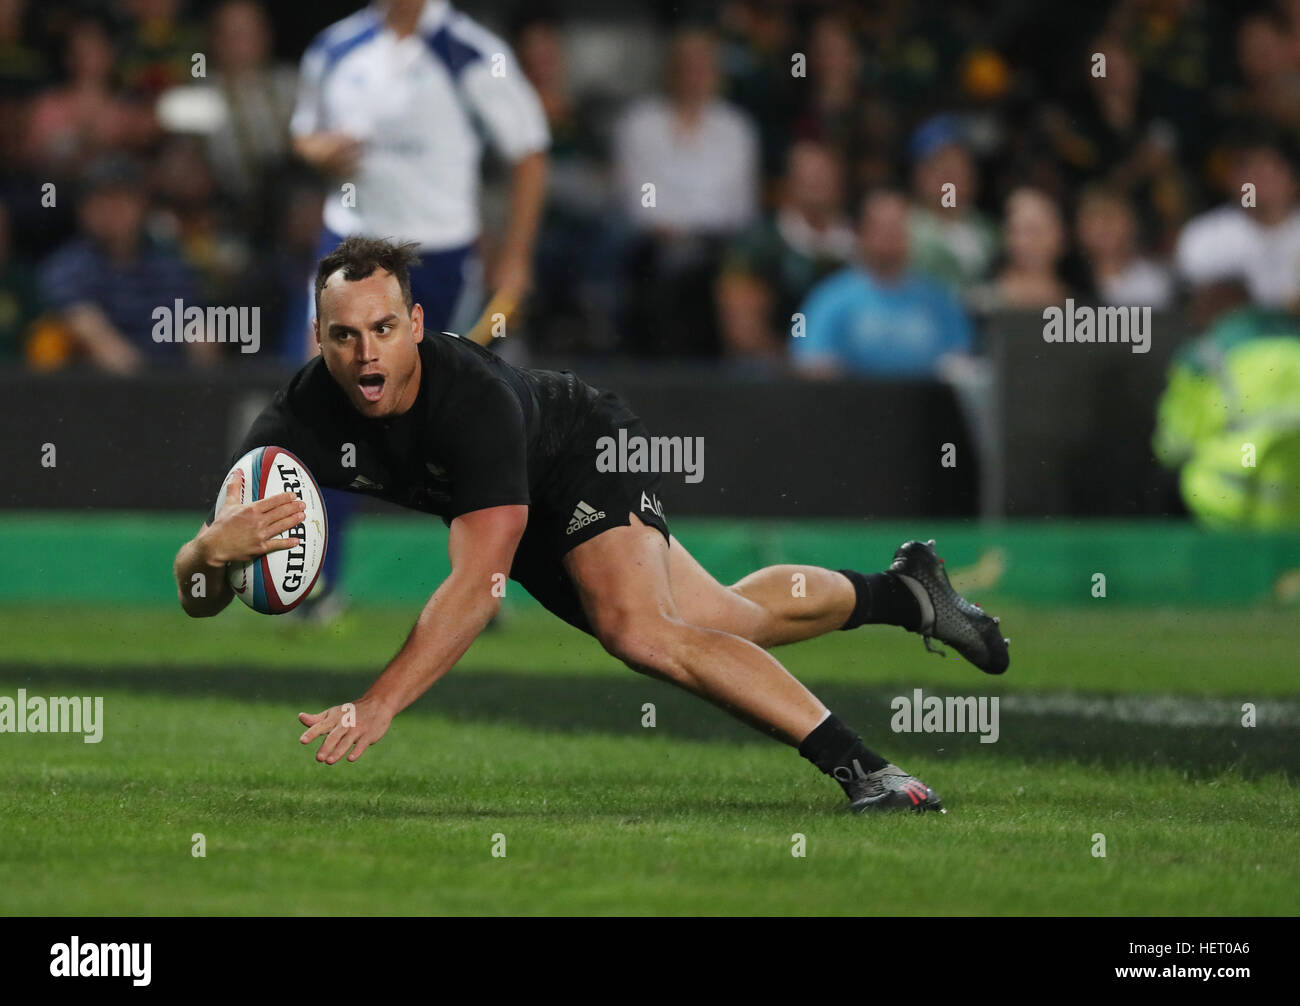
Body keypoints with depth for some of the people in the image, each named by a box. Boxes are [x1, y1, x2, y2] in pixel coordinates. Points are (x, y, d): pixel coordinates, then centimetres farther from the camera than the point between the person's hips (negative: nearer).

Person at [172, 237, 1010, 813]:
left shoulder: (473, 396, -42)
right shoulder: (303, 422, -30)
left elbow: (478, 583, -48)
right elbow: (197, 597, -34)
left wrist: (379, 705, -57)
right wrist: (218, 546, -59)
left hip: (587, 451, -5)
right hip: (529, 521, 5)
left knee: (636, 626, -33)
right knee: (732, 623, 16)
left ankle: (864, 769, -25)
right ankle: (905, 590, 44)